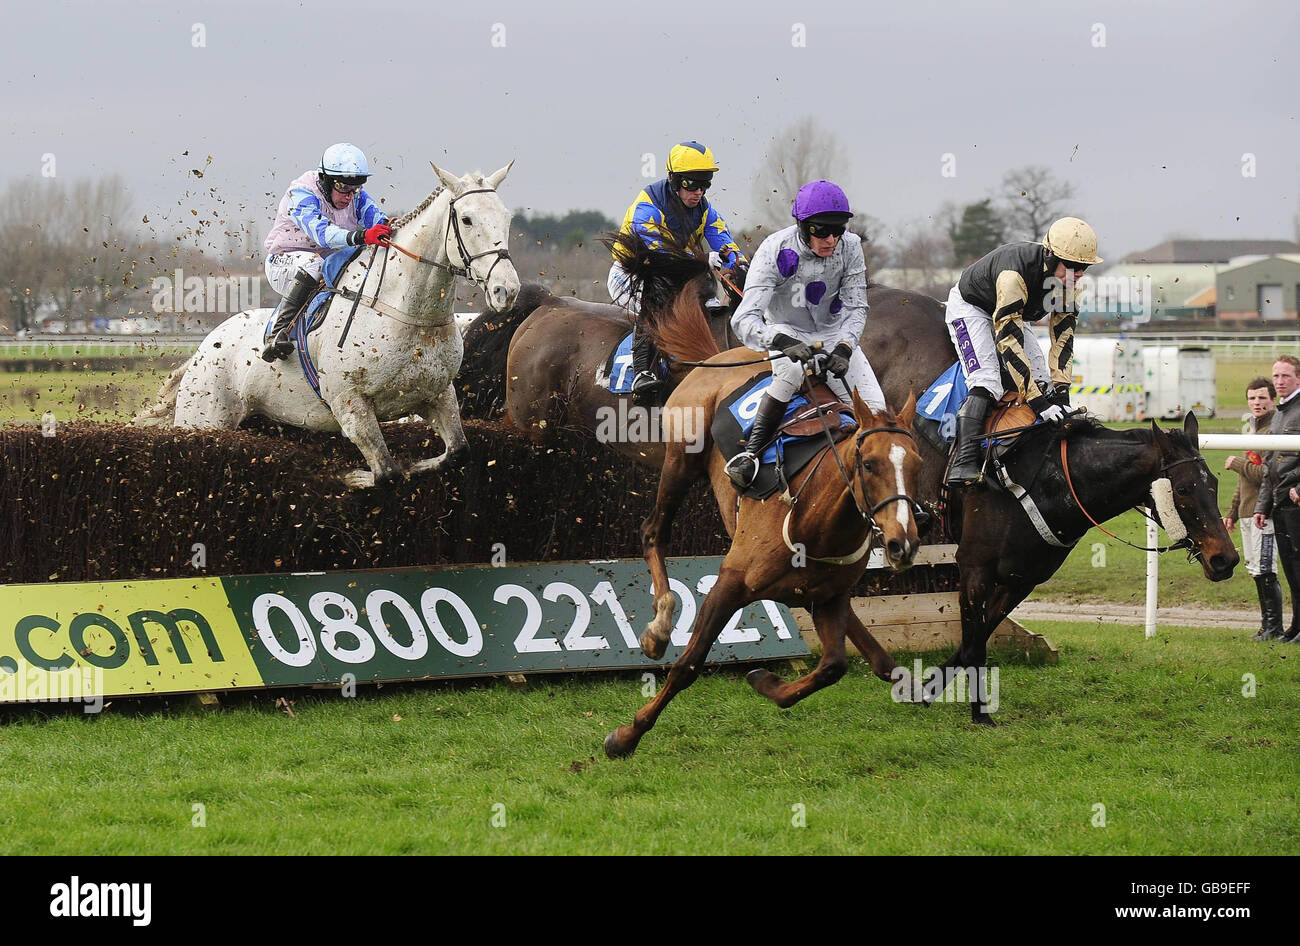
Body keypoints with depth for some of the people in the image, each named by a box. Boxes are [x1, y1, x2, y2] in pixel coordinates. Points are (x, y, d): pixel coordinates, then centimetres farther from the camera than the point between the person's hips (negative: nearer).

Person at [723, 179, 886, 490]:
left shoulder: (850, 247, -17)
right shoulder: (775, 251, -26)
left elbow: (856, 308, -12)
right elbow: (744, 319, -32)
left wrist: (844, 349, -33)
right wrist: (784, 344, -51)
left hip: (834, 333, 3)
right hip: (787, 332, -3)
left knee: (874, 407, -14)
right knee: (791, 372, -37)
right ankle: (749, 454, -29)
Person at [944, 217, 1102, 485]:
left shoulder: (1065, 278, -18)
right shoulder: (1015, 274, -41)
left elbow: (1063, 338, -14)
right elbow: (1008, 342, -42)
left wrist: (1061, 392, -24)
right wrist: (1038, 400, -44)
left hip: (1011, 315, 8)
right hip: (969, 307, -8)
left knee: (1043, 383, -5)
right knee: (986, 382, -27)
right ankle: (964, 463, -34)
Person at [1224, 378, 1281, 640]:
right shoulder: (1251, 429, 19)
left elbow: (1267, 474, -22)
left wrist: (1237, 463, -9)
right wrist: (1232, 512, 23)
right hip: (1247, 511, 9)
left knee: (1264, 571, -9)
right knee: (1256, 570, 11)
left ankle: (1273, 626, -4)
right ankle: (1268, 625, 17)